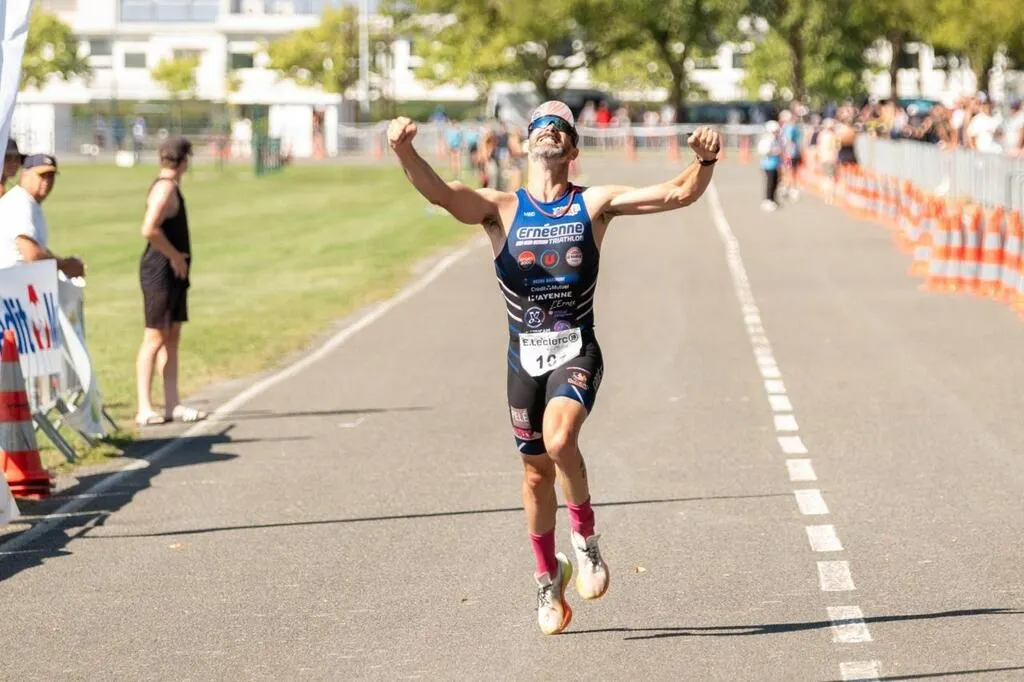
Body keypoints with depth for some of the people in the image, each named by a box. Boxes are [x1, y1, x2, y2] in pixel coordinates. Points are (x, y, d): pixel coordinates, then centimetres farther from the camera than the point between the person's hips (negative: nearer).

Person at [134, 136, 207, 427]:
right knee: (155, 338, -7)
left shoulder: (170, 186, 15)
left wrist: (179, 258, 13)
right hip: (161, 271, -10)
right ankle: (144, 409, -4)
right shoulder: (165, 188, -16)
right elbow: (149, 230, -27)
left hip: (174, 273, 10)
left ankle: (172, 405, 15)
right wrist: (175, 256, -18)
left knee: (172, 337, 11)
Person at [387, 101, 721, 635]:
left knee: (560, 440, -28)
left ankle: (586, 537, -3)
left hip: (576, 352, -2)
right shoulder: (501, 210, 2)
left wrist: (704, 162, -25)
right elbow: (439, 192, -15)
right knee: (536, 472, 11)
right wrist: (405, 151, -34)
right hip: (524, 356, 2)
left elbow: (678, 194, -5)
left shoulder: (594, 205, 2)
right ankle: (548, 576, 33)